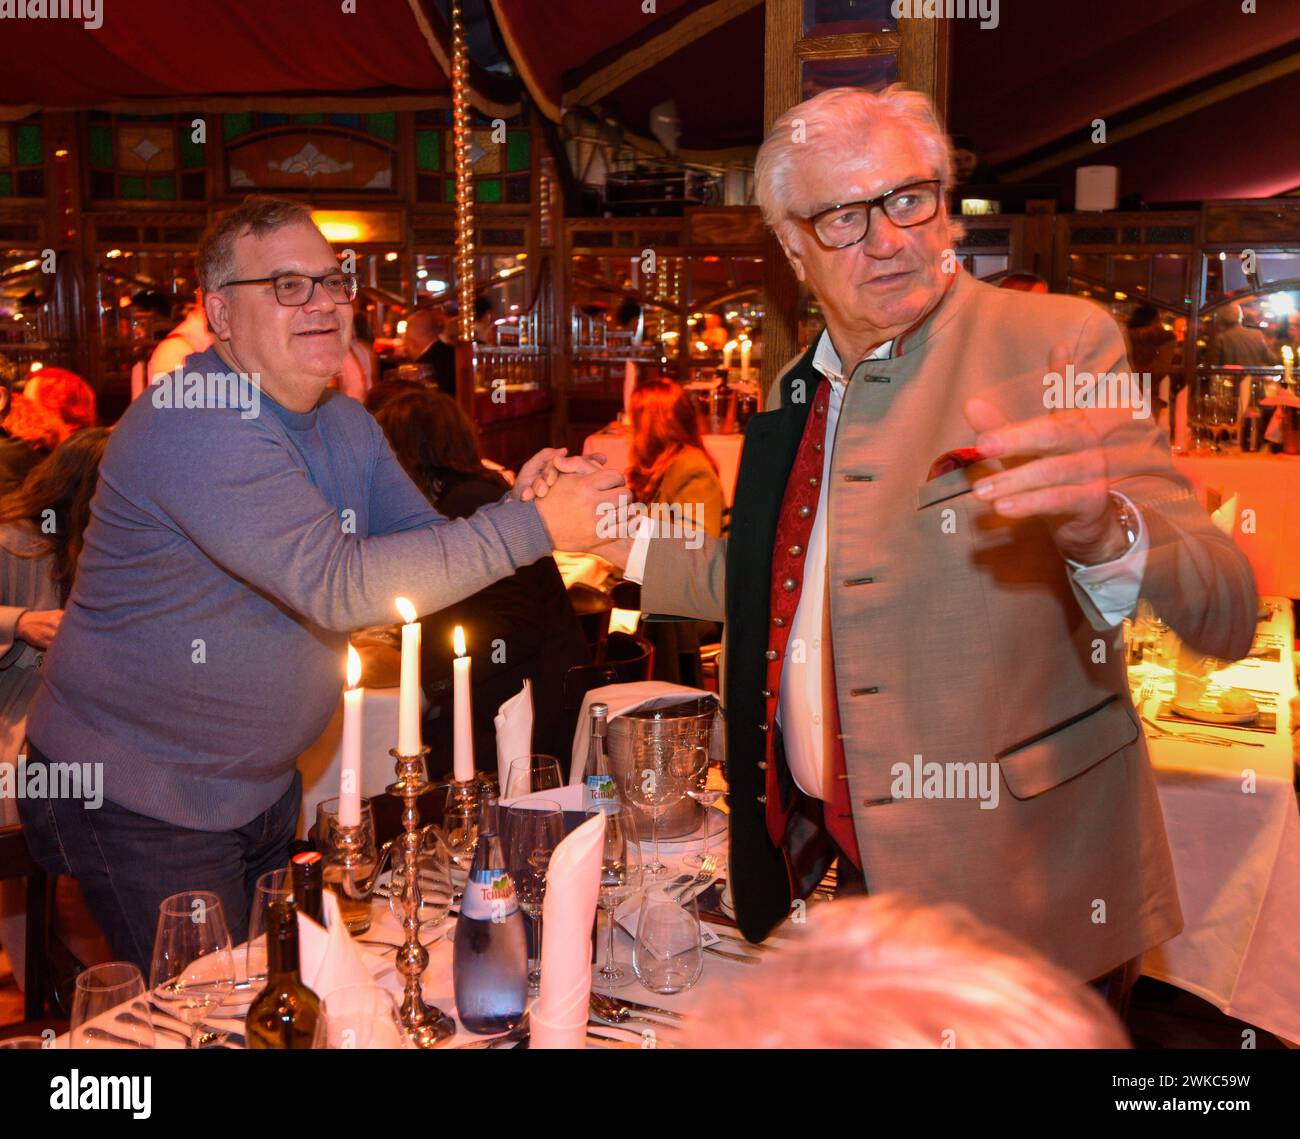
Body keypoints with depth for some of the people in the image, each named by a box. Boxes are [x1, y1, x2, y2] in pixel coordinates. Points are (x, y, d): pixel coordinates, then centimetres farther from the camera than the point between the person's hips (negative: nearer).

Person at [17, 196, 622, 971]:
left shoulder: (345, 425, 5)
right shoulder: (191, 423, -25)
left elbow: (426, 551, 1)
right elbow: (339, 585, -33)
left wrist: (519, 502, -20)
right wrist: (529, 527, -32)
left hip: (262, 785, 8)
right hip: (136, 806, -8)